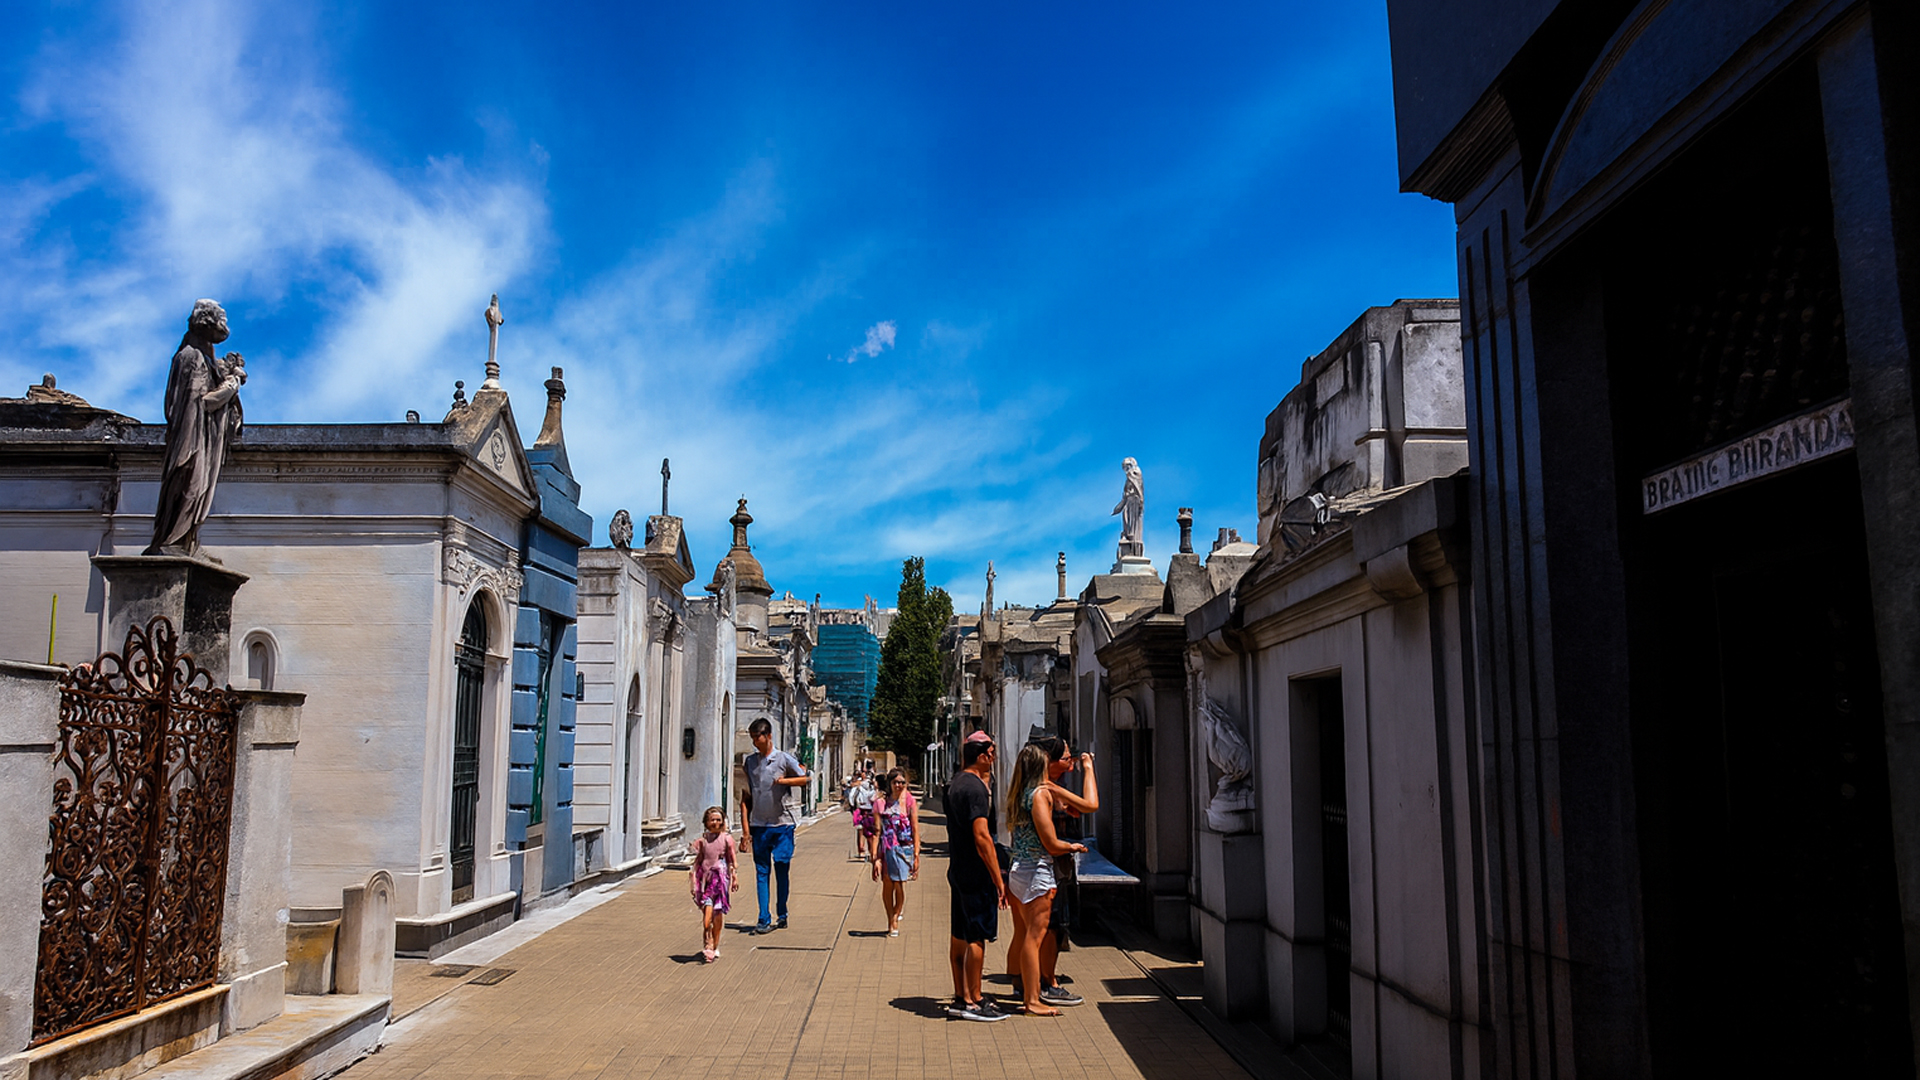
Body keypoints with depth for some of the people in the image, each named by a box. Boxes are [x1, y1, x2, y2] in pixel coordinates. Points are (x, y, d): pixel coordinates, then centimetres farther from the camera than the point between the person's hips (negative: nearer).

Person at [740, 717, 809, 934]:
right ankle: (764, 919, 3)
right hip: (759, 825, 3)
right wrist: (746, 828, 3)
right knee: (761, 872, 2)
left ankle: (782, 914, 18)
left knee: (782, 871, 3)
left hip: (782, 824, -3)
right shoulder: (750, 761, 7)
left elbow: (804, 778, 2)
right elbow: (746, 797, 9)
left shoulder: (784, 759, -3)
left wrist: (784, 780, -16)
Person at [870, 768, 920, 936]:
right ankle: (891, 922, 18)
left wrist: (916, 855, -3)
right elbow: (877, 830, 1)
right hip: (886, 848, 1)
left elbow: (915, 829, 2)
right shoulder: (881, 802, 2)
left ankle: (895, 919, 13)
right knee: (887, 884, 3)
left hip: (904, 848, -1)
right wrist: (875, 856, -4)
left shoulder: (910, 801, 2)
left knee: (900, 884, -5)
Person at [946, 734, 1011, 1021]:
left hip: (958, 870, 10)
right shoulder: (975, 787, -18)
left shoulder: (956, 782, 11)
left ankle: (961, 998, 20)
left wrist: (985, 777, 23)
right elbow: (982, 838, -22)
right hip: (976, 873, -10)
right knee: (977, 937, -3)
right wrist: (998, 880, -19)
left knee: (960, 937, 13)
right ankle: (974, 1002, 2)